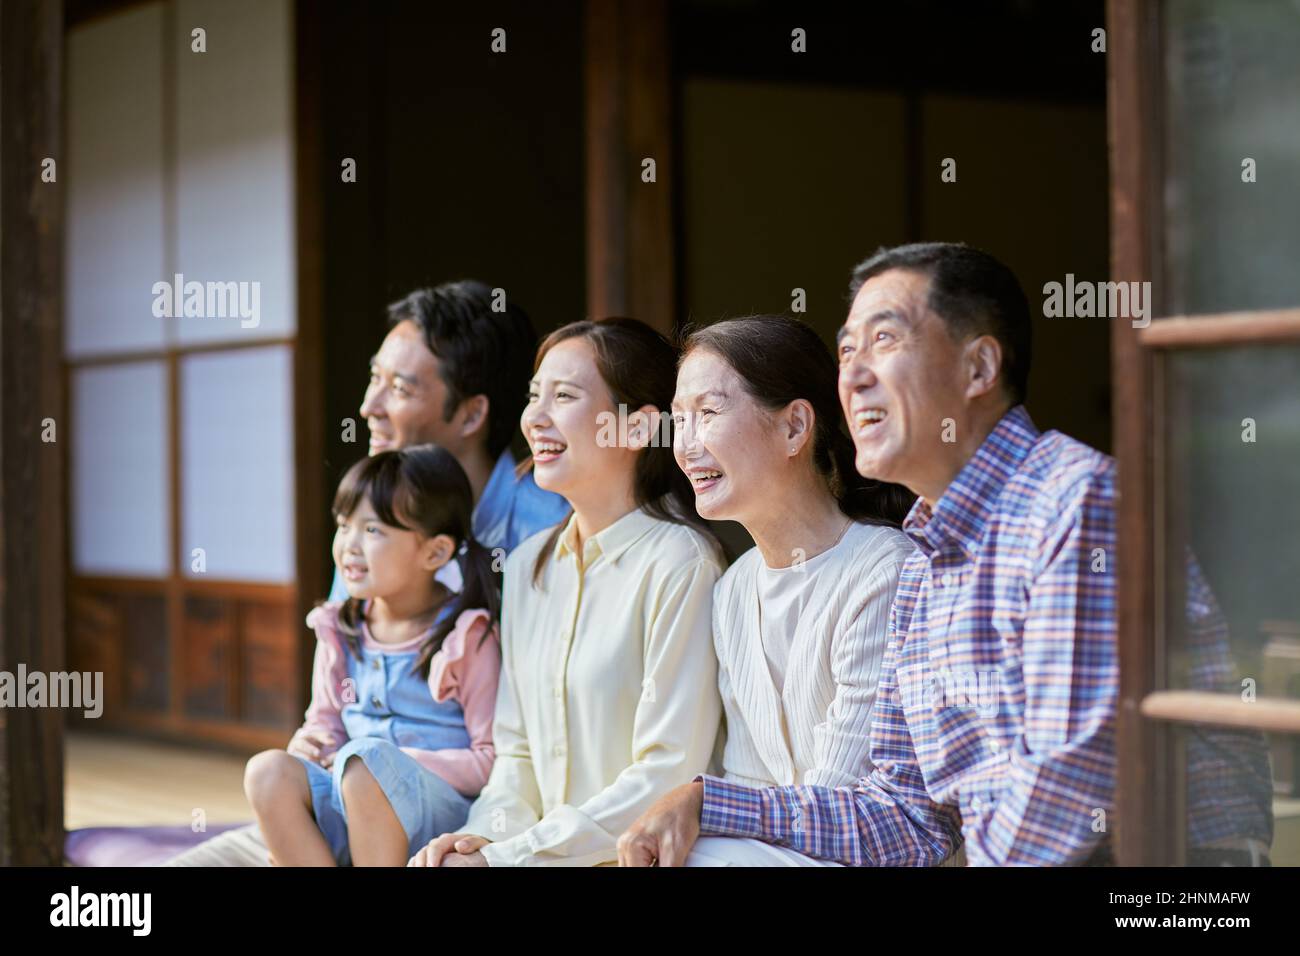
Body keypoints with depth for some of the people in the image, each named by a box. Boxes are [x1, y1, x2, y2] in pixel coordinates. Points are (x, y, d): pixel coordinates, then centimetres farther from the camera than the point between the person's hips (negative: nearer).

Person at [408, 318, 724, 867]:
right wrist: (485, 834, -5)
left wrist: (505, 855, -15)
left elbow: (668, 778, -15)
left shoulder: (678, 562, -12)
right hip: (545, 850, 6)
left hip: (629, 856, -6)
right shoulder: (528, 564, 12)